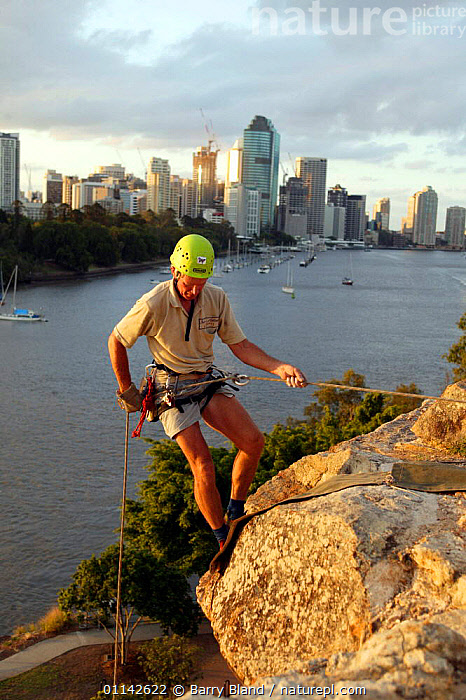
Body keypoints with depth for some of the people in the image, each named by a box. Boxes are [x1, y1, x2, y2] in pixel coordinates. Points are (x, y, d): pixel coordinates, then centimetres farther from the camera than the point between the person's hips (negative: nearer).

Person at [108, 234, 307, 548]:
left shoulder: (217, 298, -5)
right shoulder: (153, 305, -17)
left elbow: (241, 346, -1)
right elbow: (116, 342, -3)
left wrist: (279, 368, -15)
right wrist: (126, 389, 2)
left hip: (208, 383, 4)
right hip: (172, 390, -4)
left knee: (254, 440, -15)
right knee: (204, 468, -14)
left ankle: (235, 513, 8)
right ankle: (224, 542, 6)